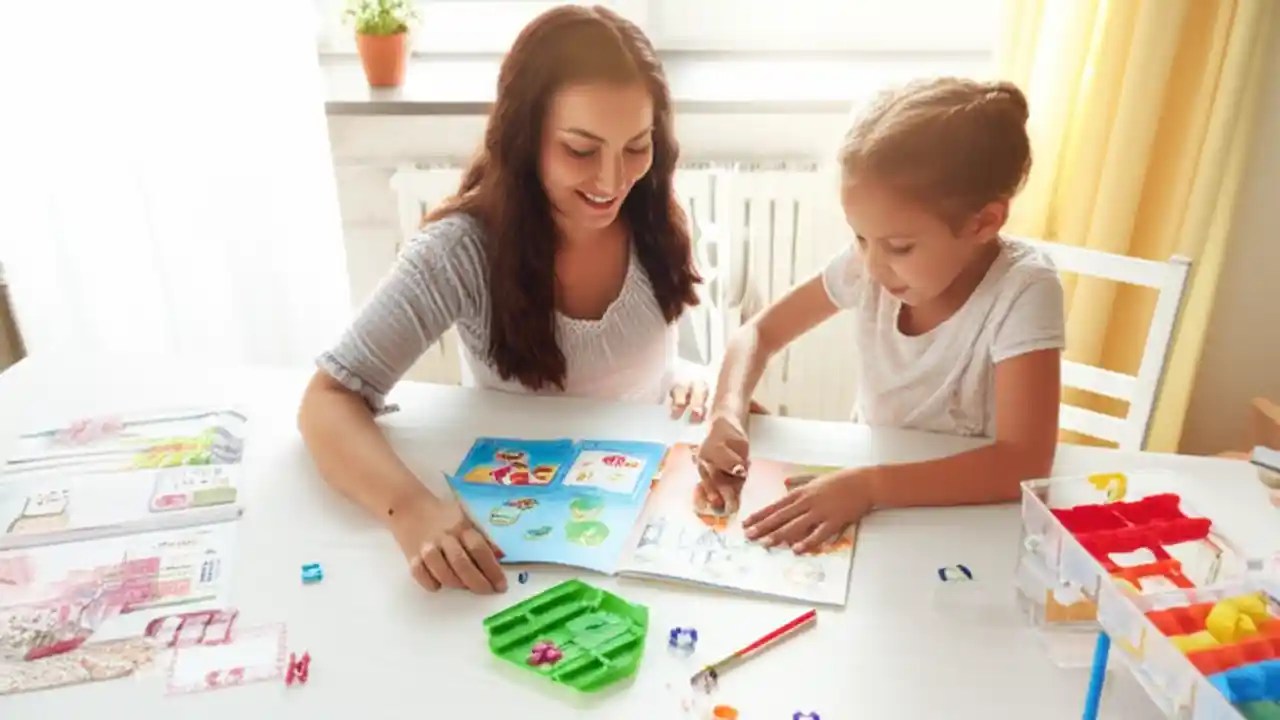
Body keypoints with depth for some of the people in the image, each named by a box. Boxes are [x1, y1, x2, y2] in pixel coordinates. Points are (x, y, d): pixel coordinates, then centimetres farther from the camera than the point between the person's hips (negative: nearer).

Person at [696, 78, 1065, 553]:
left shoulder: (1023, 291, -22)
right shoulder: (869, 263, -11)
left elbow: (1026, 463, -29)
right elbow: (759, 334, -2)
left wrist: (868, 486, -36)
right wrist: (728, 414, -20)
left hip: (970, 519, -4)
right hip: (864, 477, 4)